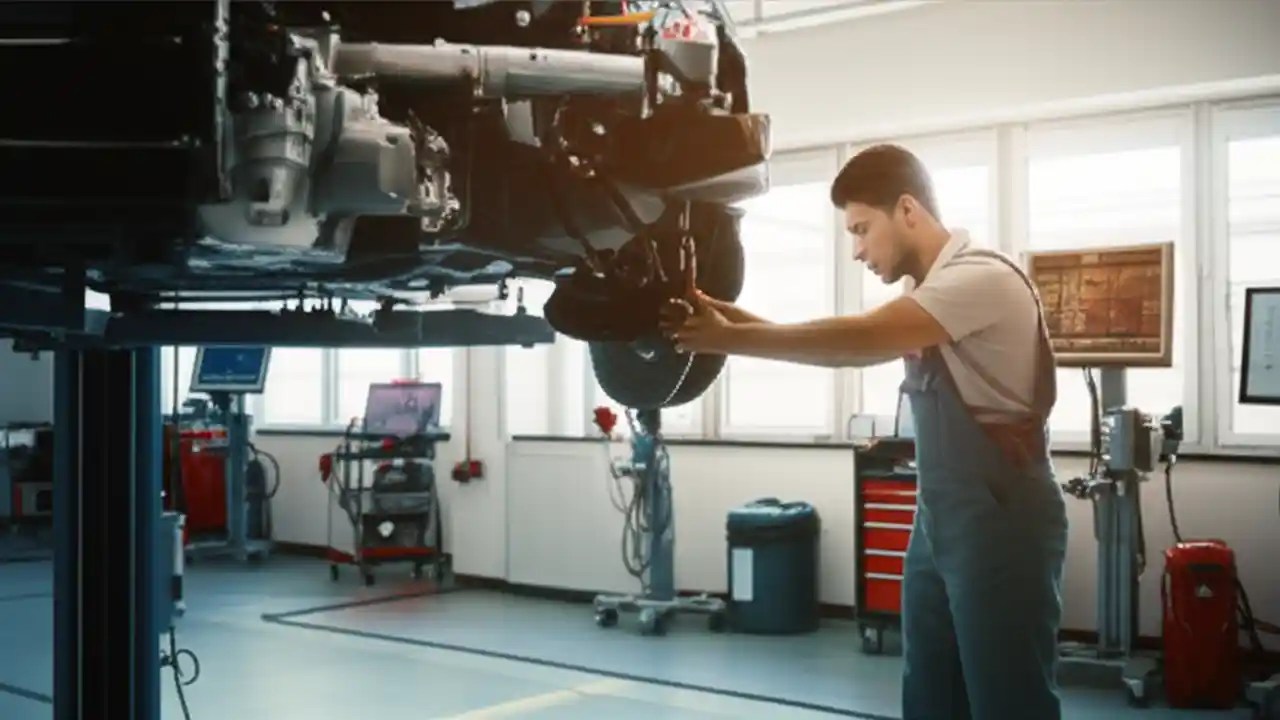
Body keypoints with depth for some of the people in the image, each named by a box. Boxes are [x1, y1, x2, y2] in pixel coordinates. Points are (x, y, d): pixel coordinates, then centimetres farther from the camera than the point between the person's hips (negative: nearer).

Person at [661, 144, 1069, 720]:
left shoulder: (982, 278, -16)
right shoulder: (924, 291, 15)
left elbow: (860, 342, -27)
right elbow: (856, 346, 5)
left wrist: (730, 340, -22)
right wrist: (729, 316, -6)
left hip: (1001, 521, -9)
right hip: (940, 521, 9)